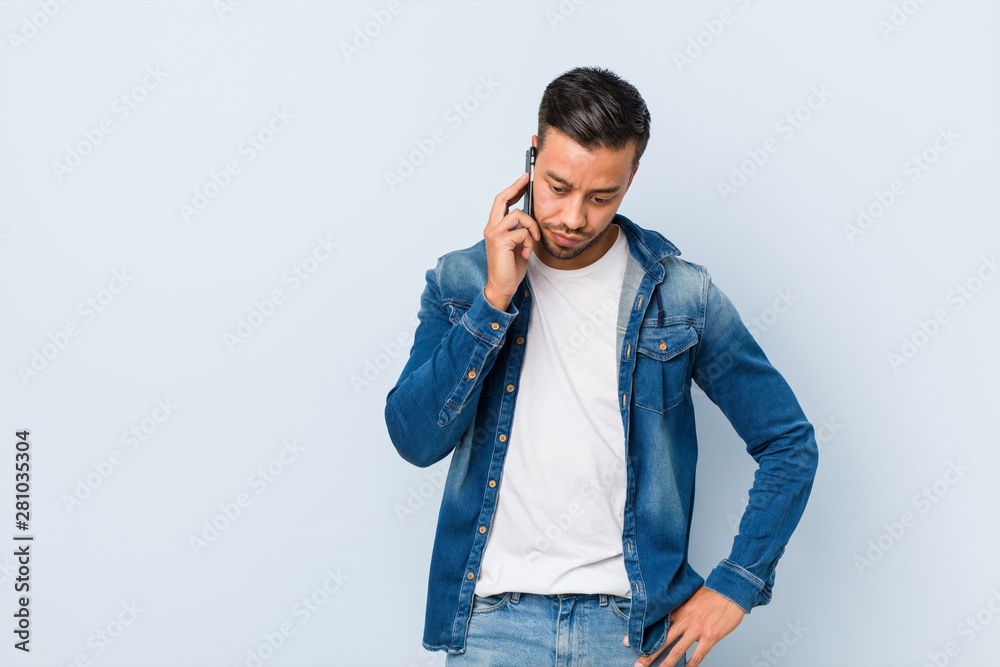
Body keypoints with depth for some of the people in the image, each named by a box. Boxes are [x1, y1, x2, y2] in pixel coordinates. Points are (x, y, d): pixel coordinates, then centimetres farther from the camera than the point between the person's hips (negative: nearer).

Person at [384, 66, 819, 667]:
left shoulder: (682, 296, -4)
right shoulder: (463, 280, -1)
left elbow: (790, 443, 1)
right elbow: (416, 440, -12)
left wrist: (735, 585, -4)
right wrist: (494, 301, -17)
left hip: (634, 618, 0)